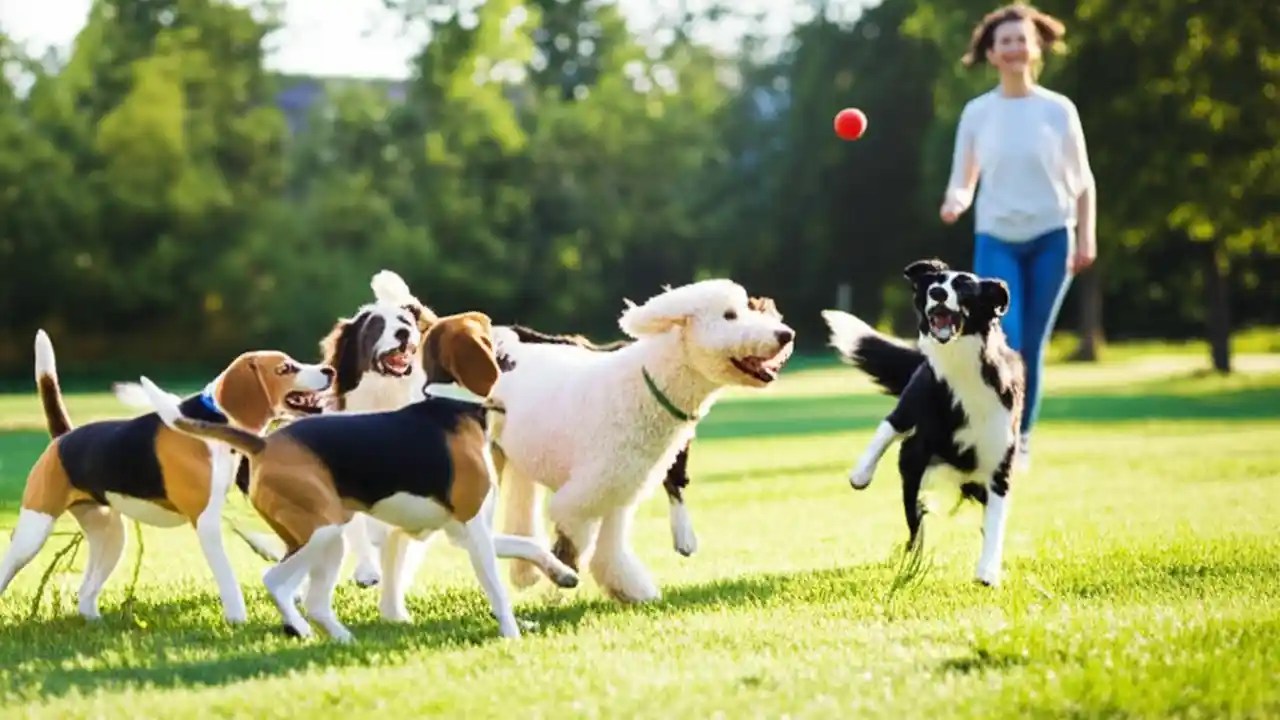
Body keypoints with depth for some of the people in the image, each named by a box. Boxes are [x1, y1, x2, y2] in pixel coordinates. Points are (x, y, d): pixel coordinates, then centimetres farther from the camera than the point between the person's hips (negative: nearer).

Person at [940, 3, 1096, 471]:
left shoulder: (1059, 109, 1)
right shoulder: (977, 112, 3)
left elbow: (1082, 181, 7)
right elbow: (963, 179, 7)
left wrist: (1086, 238, -2)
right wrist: (955, 201, -16)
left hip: (1051, 239, 0)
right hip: (996, 240, 0)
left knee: (1032, 347, 2)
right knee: (1002, 342, -15)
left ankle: (1021, 441, 15)